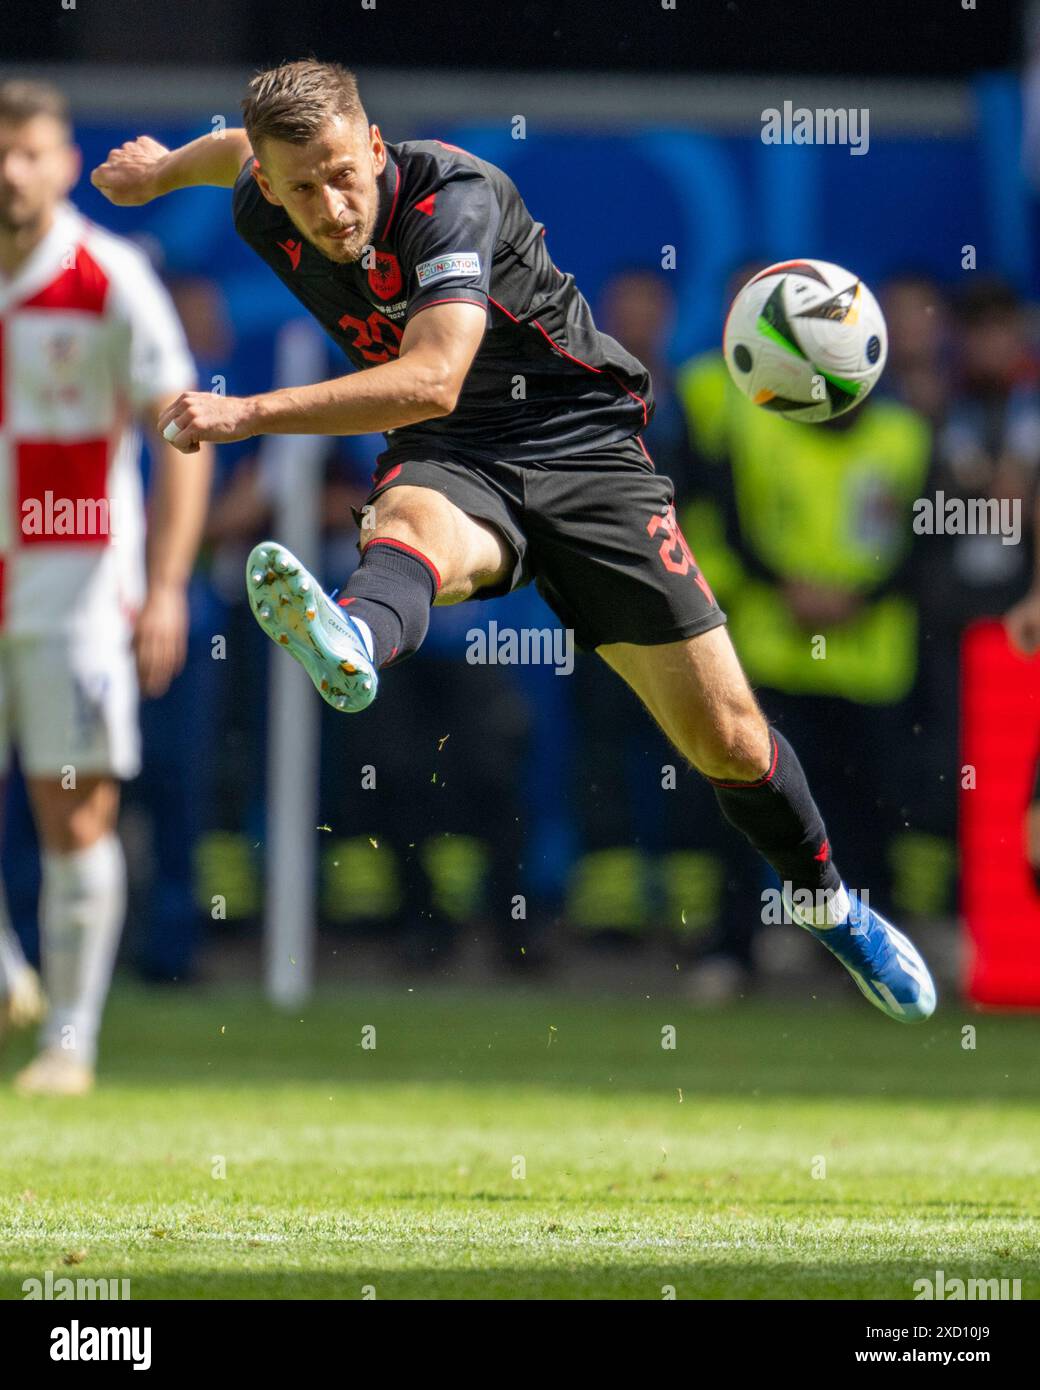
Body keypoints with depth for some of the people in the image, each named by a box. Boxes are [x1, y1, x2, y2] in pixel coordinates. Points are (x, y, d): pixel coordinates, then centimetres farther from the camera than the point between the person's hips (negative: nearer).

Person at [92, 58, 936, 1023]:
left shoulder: (455, 197, -27)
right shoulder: (263, 215, -8)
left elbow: (432, 380, -40)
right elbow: (237, 148, 20)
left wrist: (248, 415, -45)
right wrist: (160, 168, 43)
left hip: (582, 445, -3)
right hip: (450, 466, 3)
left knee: (726, 740, -1)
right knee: (413, 524, -39)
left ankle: (827, 904, 27)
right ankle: (348, 642, -76)